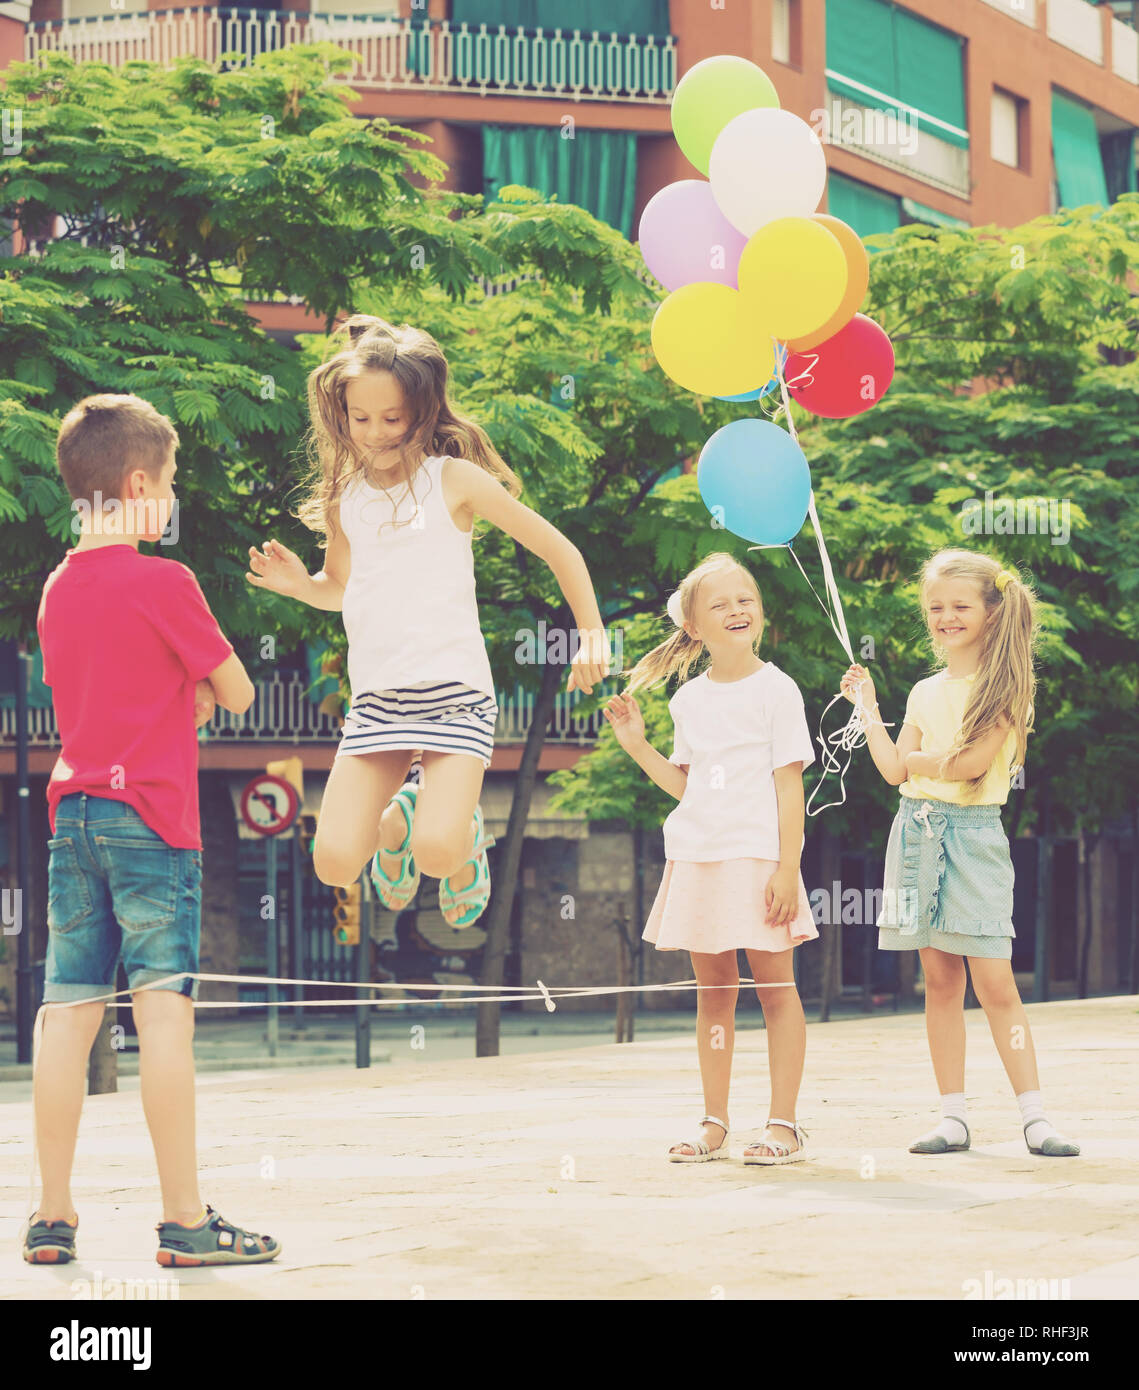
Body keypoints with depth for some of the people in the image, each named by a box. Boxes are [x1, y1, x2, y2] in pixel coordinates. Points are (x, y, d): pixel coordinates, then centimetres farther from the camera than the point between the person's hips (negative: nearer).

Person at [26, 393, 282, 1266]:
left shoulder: (58, 589, 13)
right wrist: (202, 685, 17)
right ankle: (185, 1219, -9)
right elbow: (237, 694, -2)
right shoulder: (163, 582, -9)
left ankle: (53, 1216, 8)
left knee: (68, 1014, 6)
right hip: (150, 812, -7)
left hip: (71, 816, 7)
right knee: (164, 1008, -8)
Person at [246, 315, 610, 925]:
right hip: (374, 696, 4)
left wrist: (591, 635, 0)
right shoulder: (343, 496, 11)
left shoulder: (454, 478, -1)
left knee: (438, 853, -23)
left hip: (454, 688, -4)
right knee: (335, 863, -10)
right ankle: (398, 818, 24)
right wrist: (299, 584, 6)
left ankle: (466, 829, 16)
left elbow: (559, 550, 5)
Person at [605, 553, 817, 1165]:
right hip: (697, 857, 5)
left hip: (759, 856, -5)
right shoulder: (688, 700, 11)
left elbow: (788, 783, -6)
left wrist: (787, 868, -13)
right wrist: (638, 746, 6)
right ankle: (715, 1125, 14)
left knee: (774, 986, -1)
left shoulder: (775, 689, -3)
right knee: (712, 990, 9)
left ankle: (783, 1124, 3)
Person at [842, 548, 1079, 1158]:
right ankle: (953, 1116, 7)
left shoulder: (1006, 686, -4)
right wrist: (868, 706, 13)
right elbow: (895, 770, 11)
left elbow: (973, 762, -15)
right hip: (918, 832, 5)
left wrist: (921, 760, -1)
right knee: (940, 979, 5)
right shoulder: (925, 693, 15)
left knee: (994, 980, -10)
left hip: (974, 833, -5)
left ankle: (1034, 1116, -8)